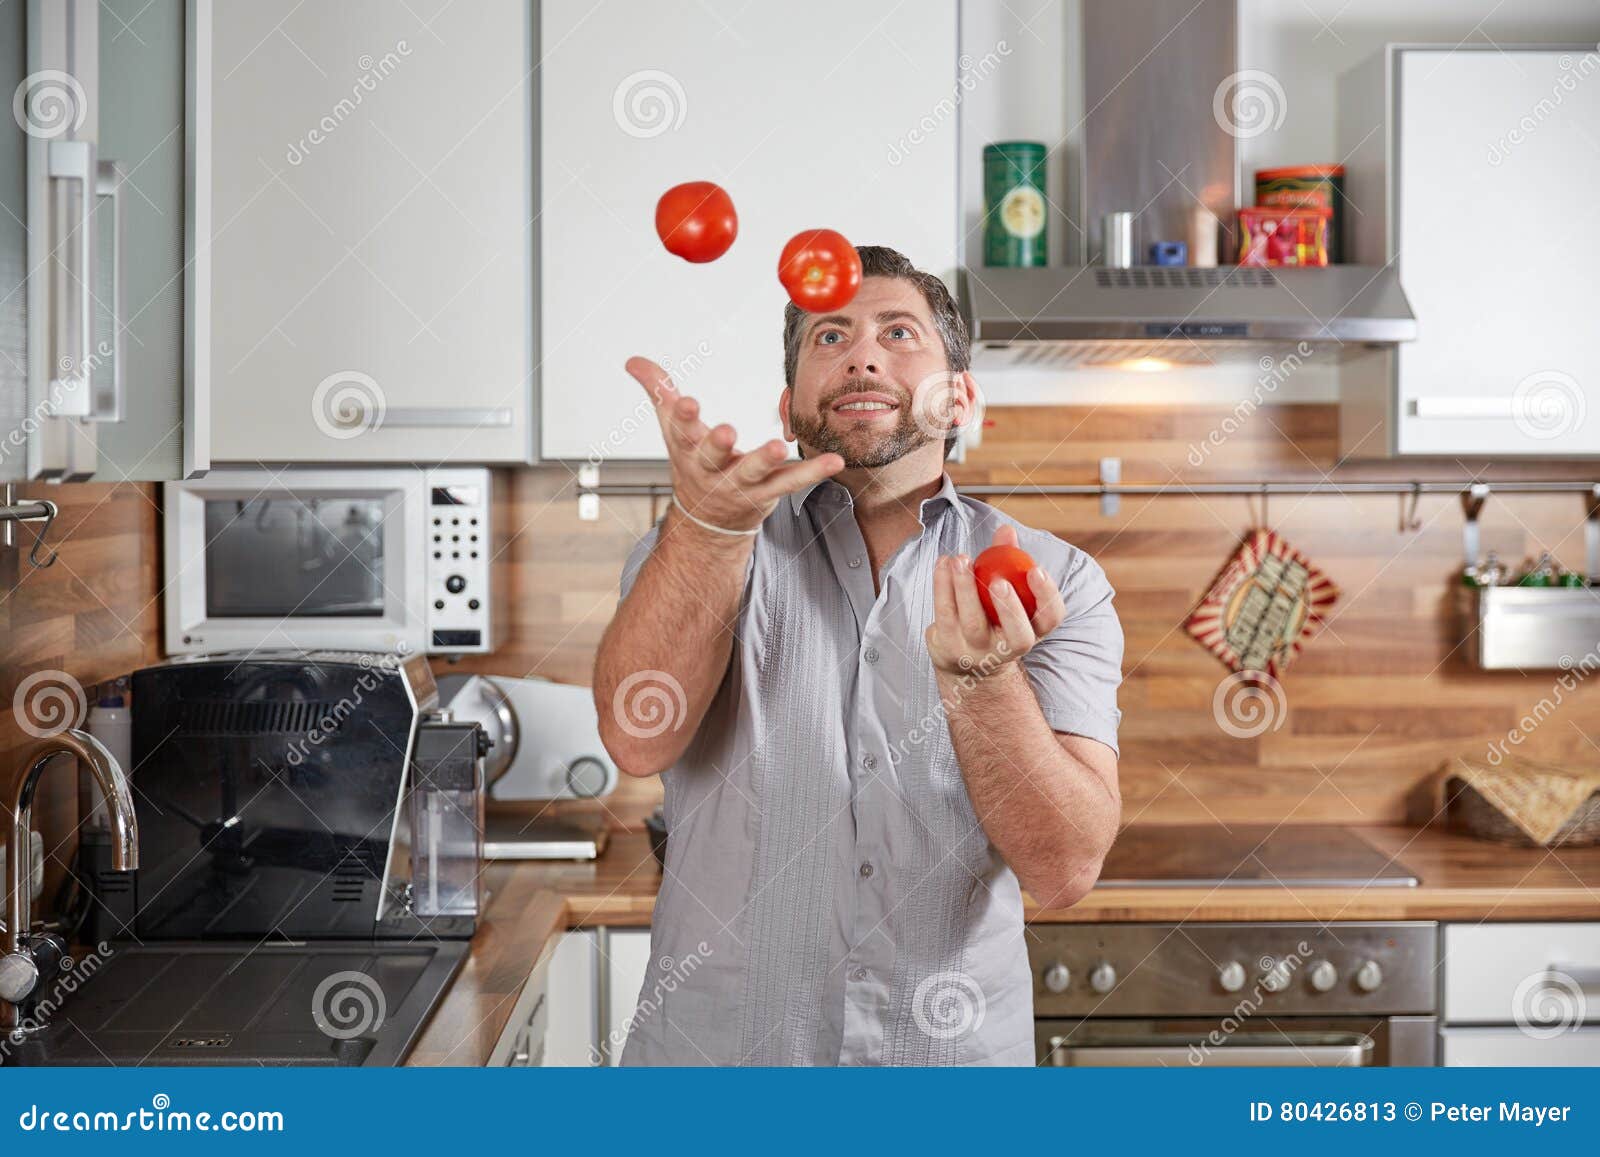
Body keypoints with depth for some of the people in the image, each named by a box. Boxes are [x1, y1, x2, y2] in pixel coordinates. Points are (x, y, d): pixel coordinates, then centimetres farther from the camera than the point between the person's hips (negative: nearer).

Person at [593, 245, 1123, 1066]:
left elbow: (1064, 869, -14)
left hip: (951, 1048, 1)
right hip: (712, 1041, 0)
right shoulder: (700, 545, -1)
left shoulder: (1054, 584, -3)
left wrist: (979, 676, -29)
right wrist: (712, 519, -35)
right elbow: (640, 737, -21)